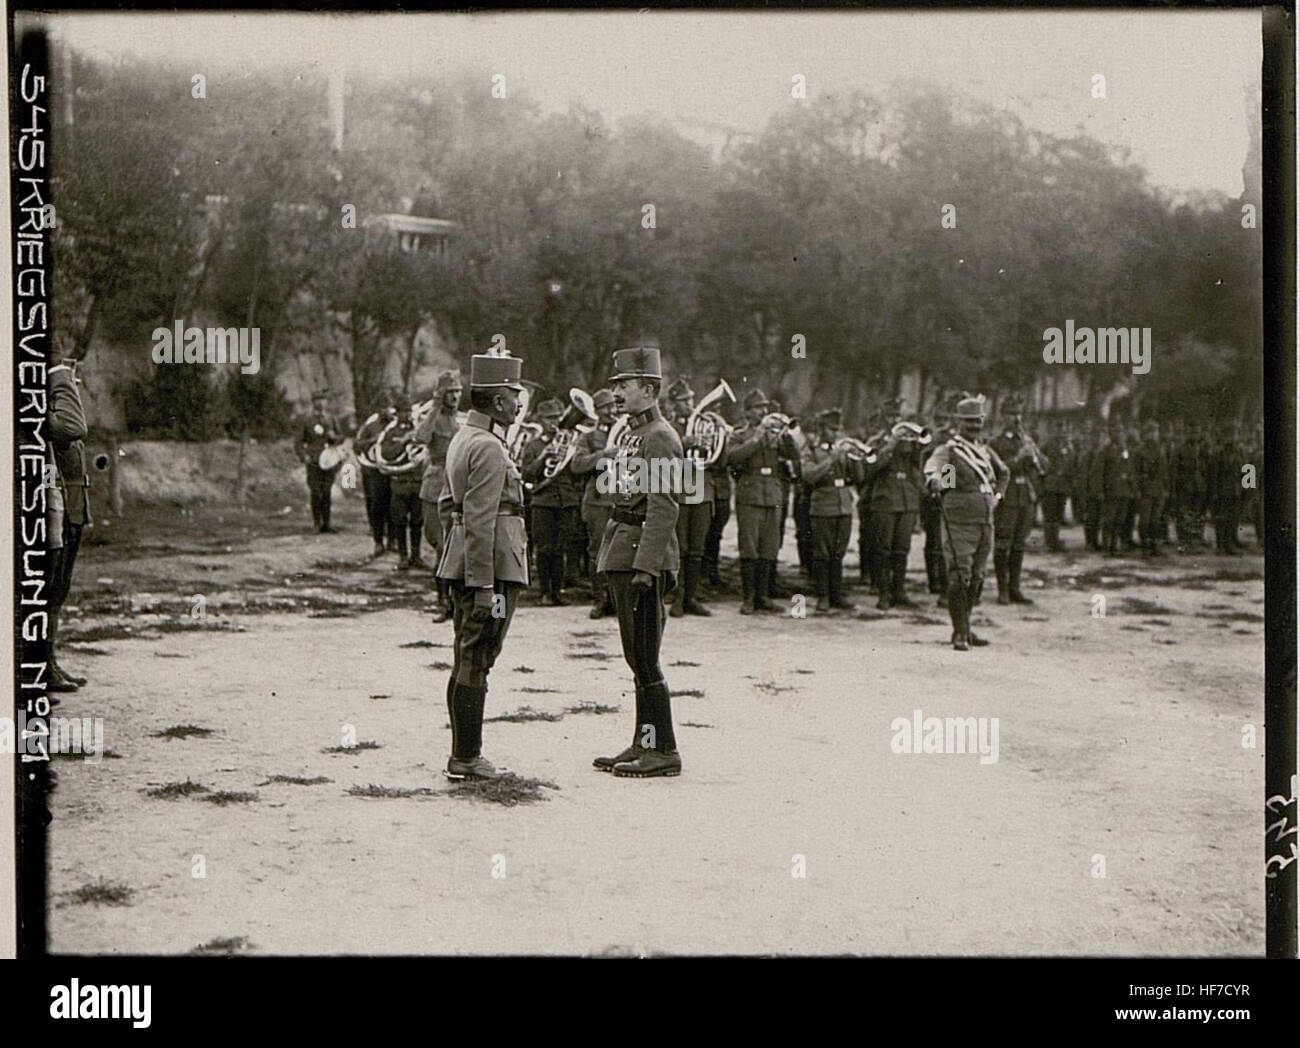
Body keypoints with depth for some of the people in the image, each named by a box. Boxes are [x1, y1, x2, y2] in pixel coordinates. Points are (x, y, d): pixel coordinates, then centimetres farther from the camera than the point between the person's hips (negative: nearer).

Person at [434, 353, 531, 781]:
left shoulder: (462, 439, 15)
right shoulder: (489, 447, -16)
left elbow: (447, 504, 22)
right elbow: (480, 520, -21)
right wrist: (484, 586, -22)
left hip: (462, 567, 10)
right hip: (492, 567, -10)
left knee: (467, 662, 14)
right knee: (475, 663, -5)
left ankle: (464, 753, 21)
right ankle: (466, 759, 0)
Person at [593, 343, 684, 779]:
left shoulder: (659, 438, -13)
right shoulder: (632, 434, 18)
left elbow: (663, 510, -19)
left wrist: (645, 567, -24)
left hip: (644, 557, -10)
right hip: (623, 556, 10)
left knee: (644, 658, -7)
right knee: (637, 657, 12)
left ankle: (664, 751, -1)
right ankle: (644, 745, 18)